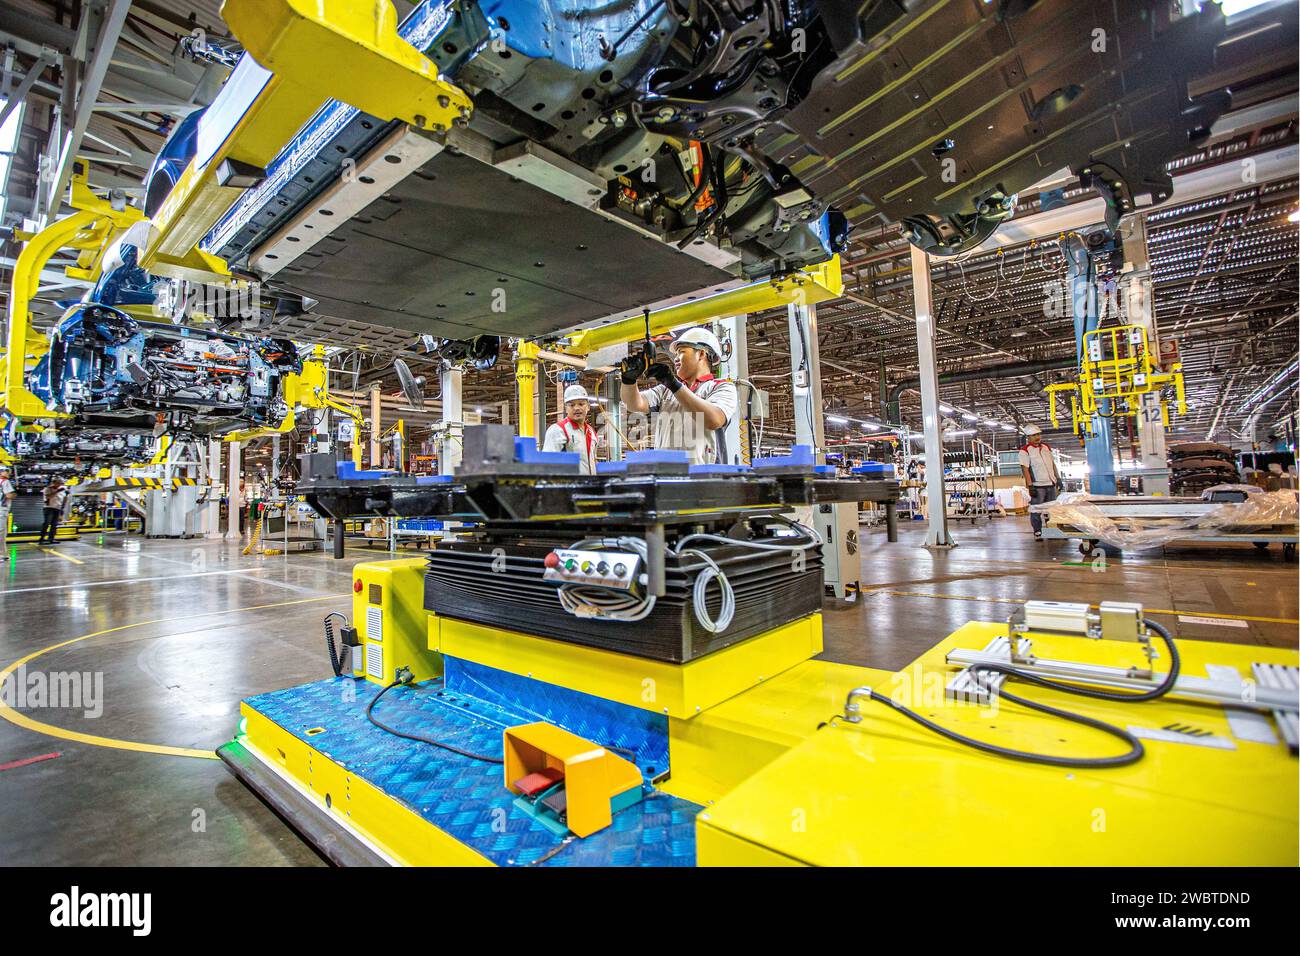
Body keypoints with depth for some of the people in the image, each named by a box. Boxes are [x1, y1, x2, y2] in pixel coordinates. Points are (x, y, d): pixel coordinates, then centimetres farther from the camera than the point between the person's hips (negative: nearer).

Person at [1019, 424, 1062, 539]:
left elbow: (1053, 463, 19)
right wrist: (1030, 485, -18)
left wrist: (1058, 478, 14)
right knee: (1036, 510, -3)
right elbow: (1025, 468, -13)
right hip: (1037, 486, -6)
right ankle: (1037, 532, 7)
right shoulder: (1025, 450, -8)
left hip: (1051, 484, 6)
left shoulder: (1046, 447, 12)